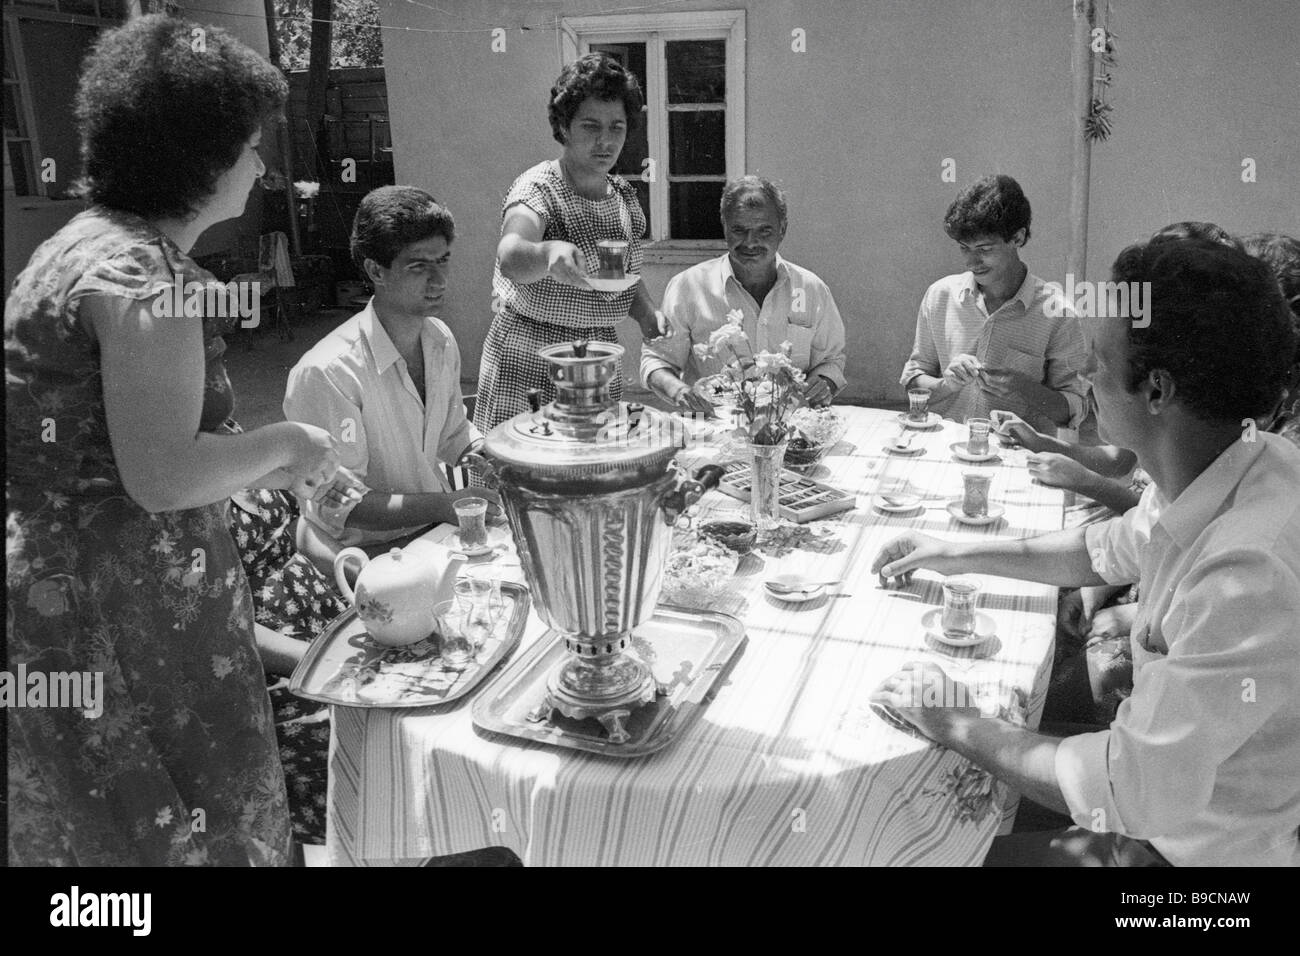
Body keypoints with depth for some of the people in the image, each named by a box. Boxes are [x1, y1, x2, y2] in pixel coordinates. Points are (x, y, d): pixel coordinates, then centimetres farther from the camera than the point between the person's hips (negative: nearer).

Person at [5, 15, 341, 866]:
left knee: (100, 820, 20)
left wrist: (267, 472, 15)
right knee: (181, 834, 4)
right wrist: (284, 443, -11)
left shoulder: (90, 245, 12)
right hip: (116, 619, -10)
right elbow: (161, 478, -26)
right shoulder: (146, 274, -19)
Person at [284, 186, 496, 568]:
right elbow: (340, 504, -21)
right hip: (361, 550, -7)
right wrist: (445, 506, -31)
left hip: (431, 523, 8)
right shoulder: (328, 373, -23)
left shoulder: (440, 339, 3)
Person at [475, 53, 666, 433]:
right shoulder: (538, 188, -14)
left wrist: (651, 316, 3)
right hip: (529, 362, -6)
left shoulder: (624, 195, 7)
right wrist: (548, 254, -57)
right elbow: (509, 257, -35)